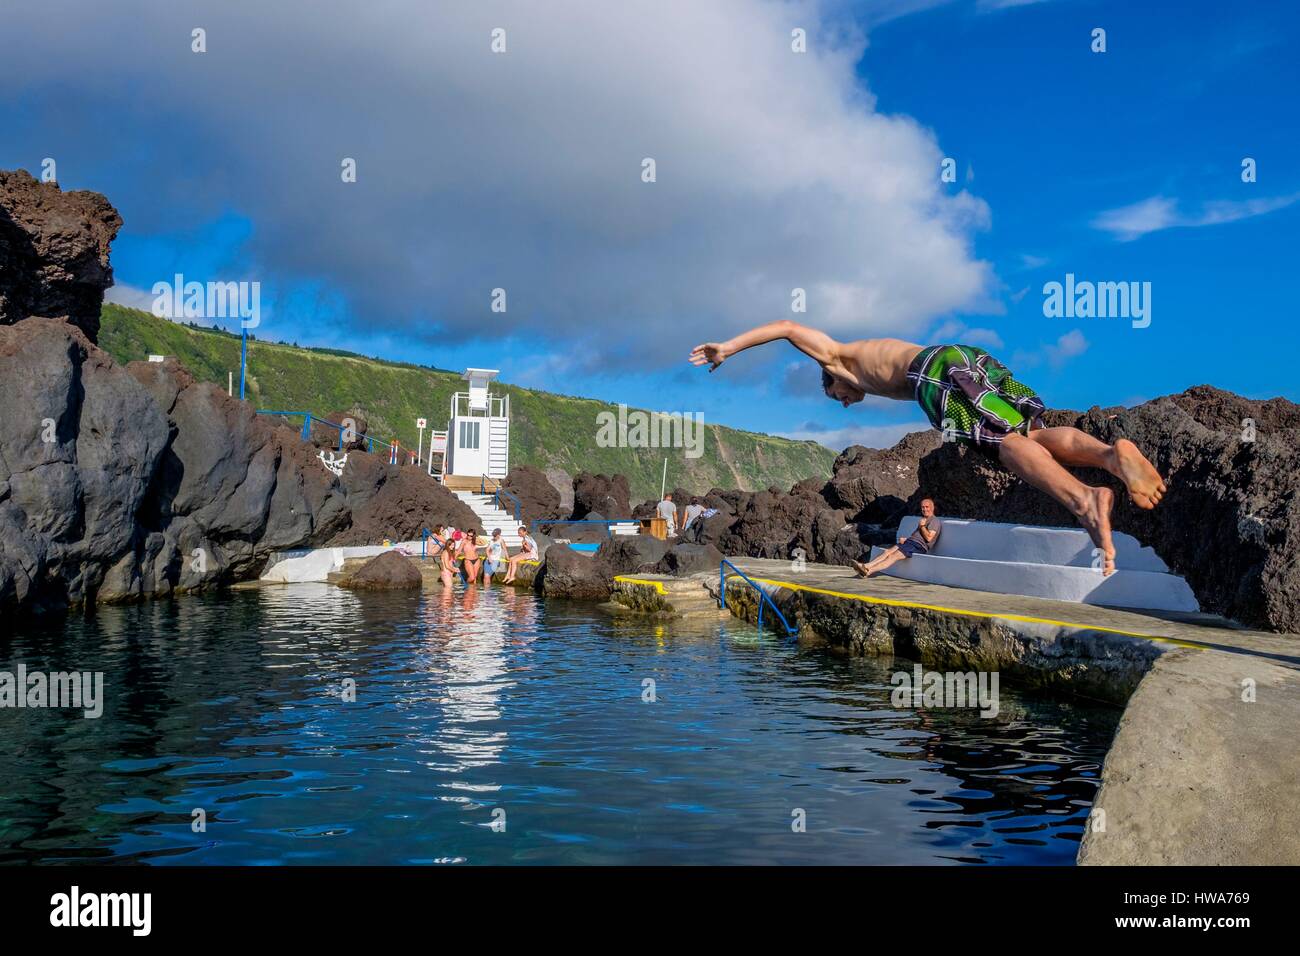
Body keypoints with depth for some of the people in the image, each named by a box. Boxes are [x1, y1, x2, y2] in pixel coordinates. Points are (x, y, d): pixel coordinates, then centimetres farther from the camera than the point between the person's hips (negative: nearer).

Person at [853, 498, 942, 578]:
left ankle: (869, 571, -43)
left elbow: (928, 538, -12)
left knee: (894, 556, -26)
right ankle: (866, 566, -32)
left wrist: (922, 526, -2)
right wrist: (905, 539, 10)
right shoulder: (923, 520, 31)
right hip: (910, 541, 9)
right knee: (888, 552, -15)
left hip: (919, 546, -9)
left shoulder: (935, 521, 2)